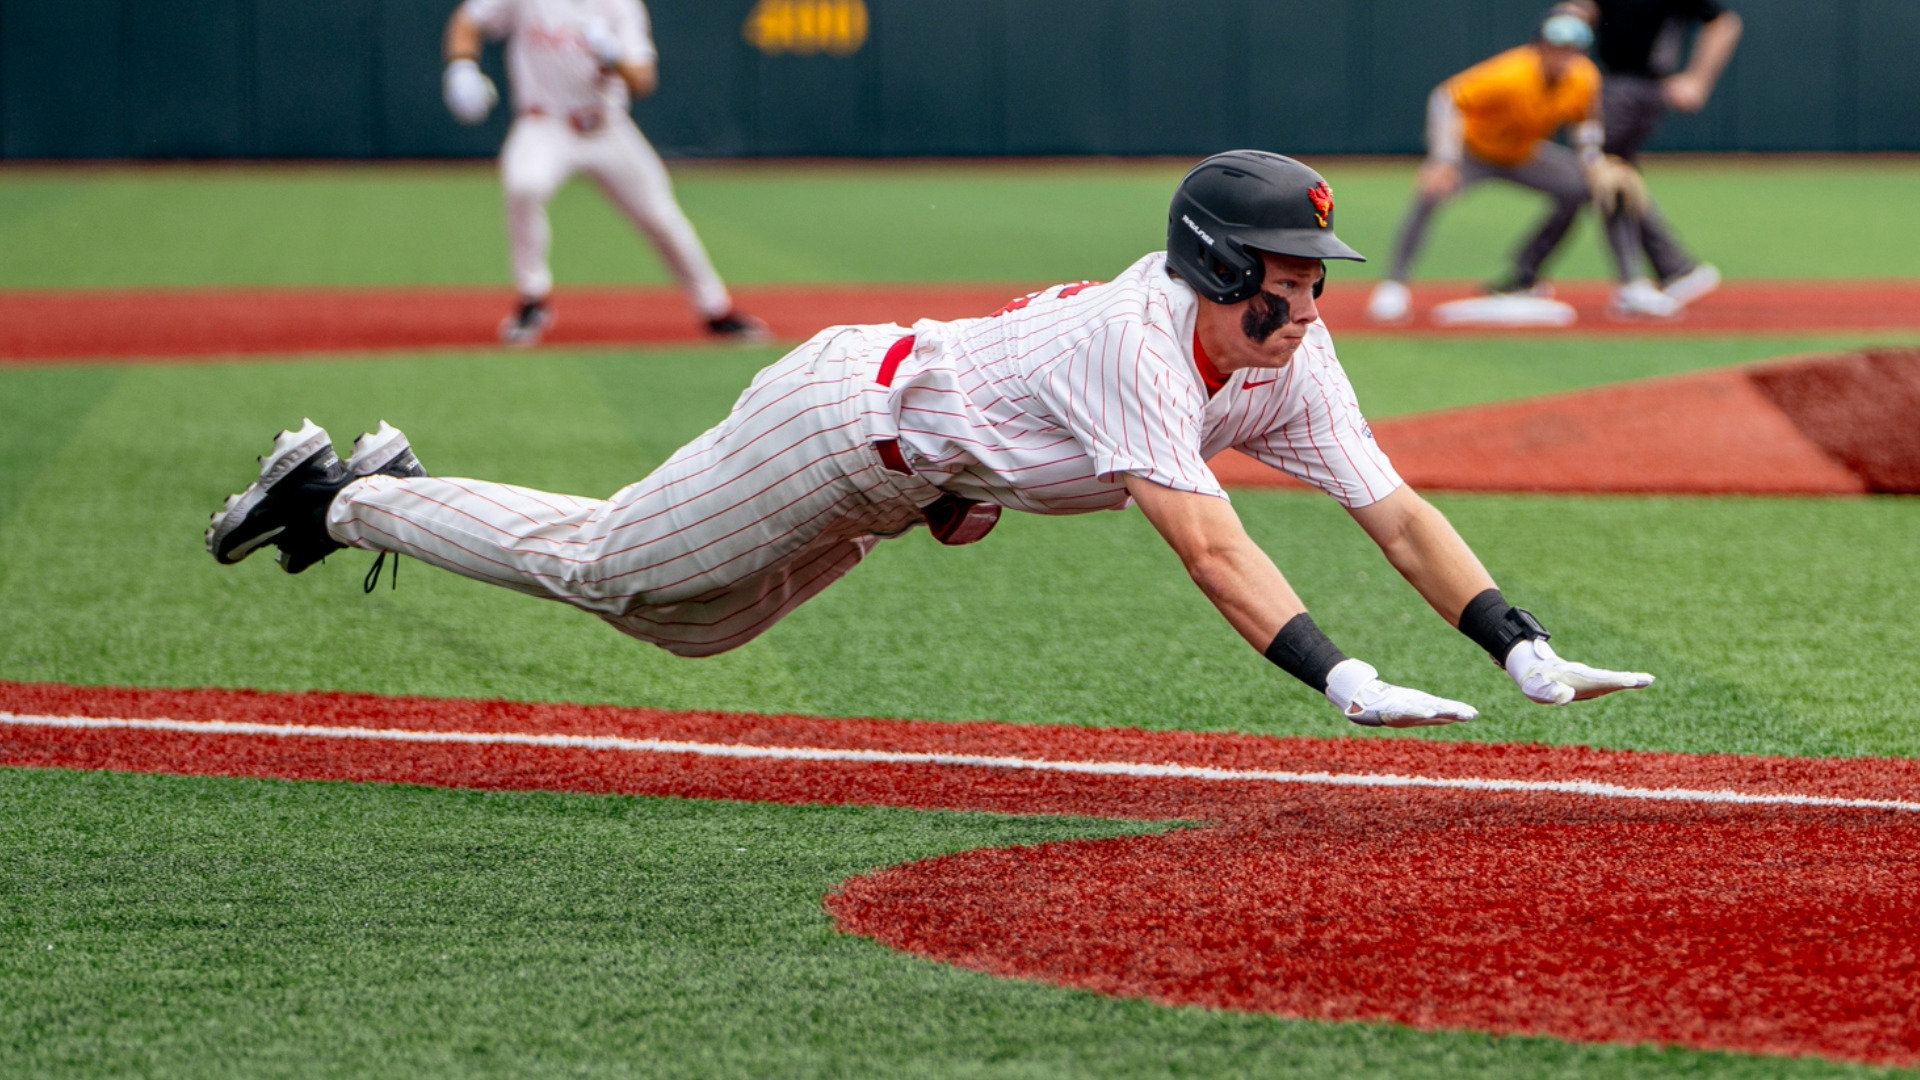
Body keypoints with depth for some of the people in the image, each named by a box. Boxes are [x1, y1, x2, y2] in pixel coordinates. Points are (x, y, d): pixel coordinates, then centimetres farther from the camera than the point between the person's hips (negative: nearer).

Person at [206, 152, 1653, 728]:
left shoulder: (1290, 363, -13)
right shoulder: (1142, 337, -36)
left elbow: (1398, 514, -15)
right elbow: (1210, 546, -46)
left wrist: (1530, 657, -27)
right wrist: (1347, 683, -55)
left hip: (906, 477, 8)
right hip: (846, 417, -8)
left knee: (680, 617, 20)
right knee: (601, 566, 4)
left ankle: (389, 491, 34)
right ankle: (347, 497, 23)